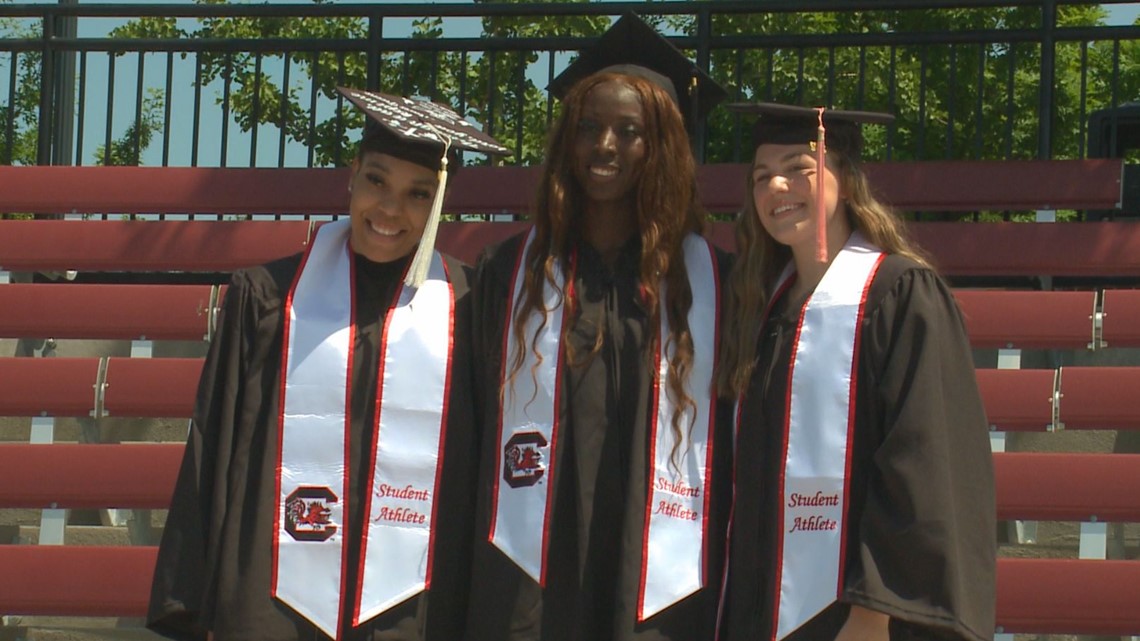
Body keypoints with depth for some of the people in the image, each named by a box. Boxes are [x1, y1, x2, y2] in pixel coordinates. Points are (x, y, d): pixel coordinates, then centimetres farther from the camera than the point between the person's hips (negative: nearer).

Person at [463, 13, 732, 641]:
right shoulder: (508, 272, 9)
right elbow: (478, 424, 9)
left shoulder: (709, 278, 5)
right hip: (529, 582, 1)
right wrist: (473, 576, 2)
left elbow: (732, 443, 6)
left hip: (661, 585, -1)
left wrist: (729, 580, 0)